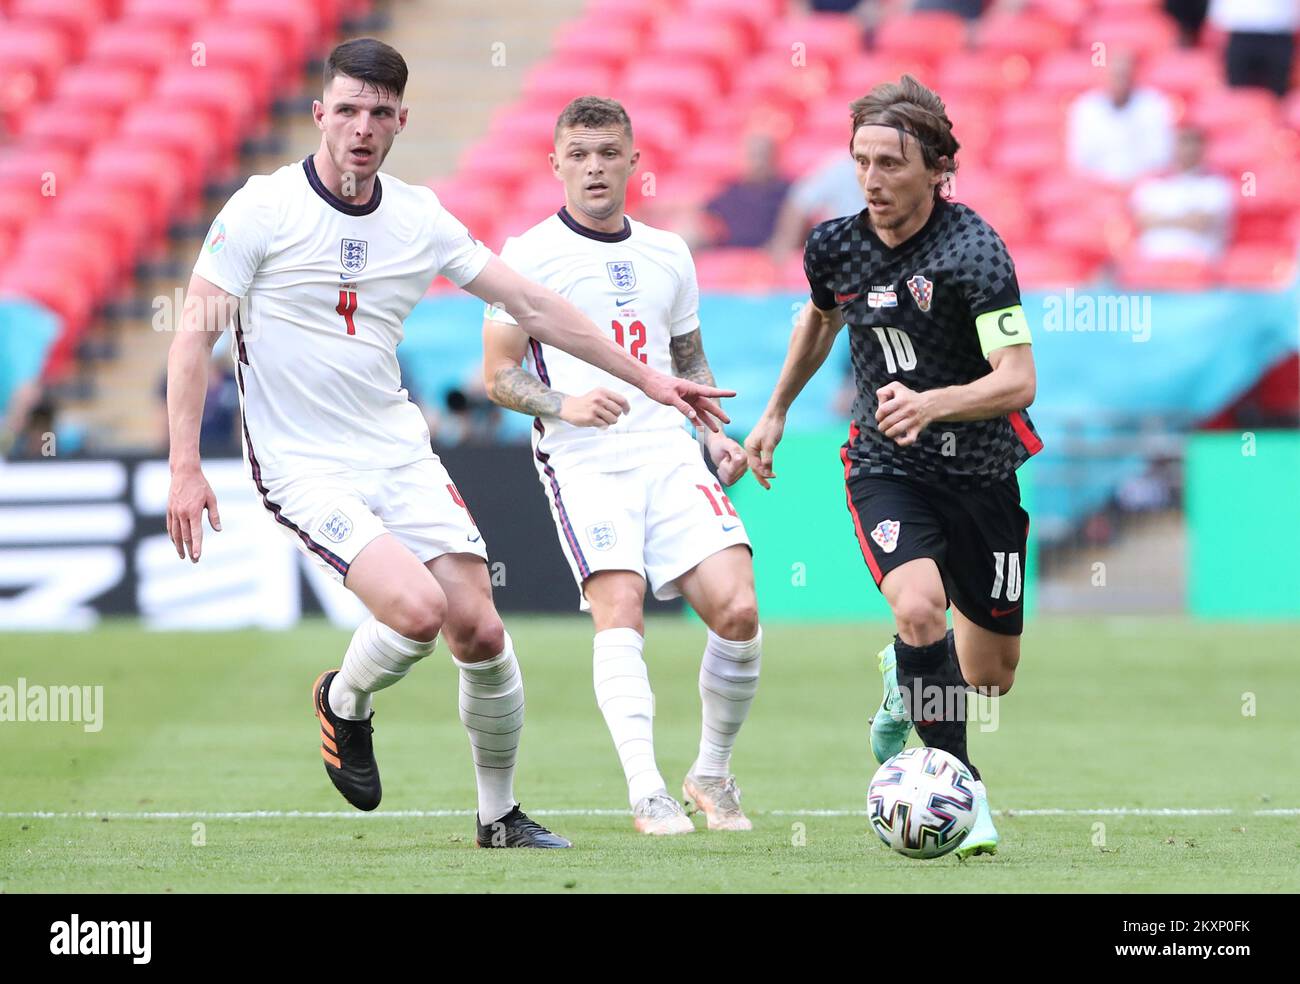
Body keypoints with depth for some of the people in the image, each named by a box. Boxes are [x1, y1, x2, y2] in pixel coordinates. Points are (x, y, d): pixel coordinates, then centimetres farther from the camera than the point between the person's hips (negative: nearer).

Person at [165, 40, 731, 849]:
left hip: (400, 454, 5)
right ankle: (344, 703, 9)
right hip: (304, 468, -5)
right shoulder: (264, 207, -10)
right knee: (418, 609, -24)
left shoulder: (419, 217, 4)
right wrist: (186, 467, -17)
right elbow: (195, 335, -8)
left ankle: (500, 816, 17)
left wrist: (648, 379, 10)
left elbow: (533, 305, 10)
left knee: (481, 633, -3)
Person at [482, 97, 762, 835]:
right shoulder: (529, 255, 2)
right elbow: (499, 375, 2)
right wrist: (567, 405, -16)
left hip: (671, 456, 4)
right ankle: (646, 790, -28)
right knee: (620, 607, -23)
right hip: (583, 463, -4)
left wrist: (716, 435, 11)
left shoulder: (667, 254, 17)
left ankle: (712, 774, 10)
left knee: (738, 611, -10)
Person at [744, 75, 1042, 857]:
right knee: (919, 609, -28)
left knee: (992, 676, 9)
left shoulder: (974, 250, -20)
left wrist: (931, 403, -43)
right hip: (887, 470, 1)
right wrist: (777, 411, 26)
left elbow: (1018, 381, -28)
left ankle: (905, 686, 45)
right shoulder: (836, 245, -4)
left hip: (983, 474, -1)